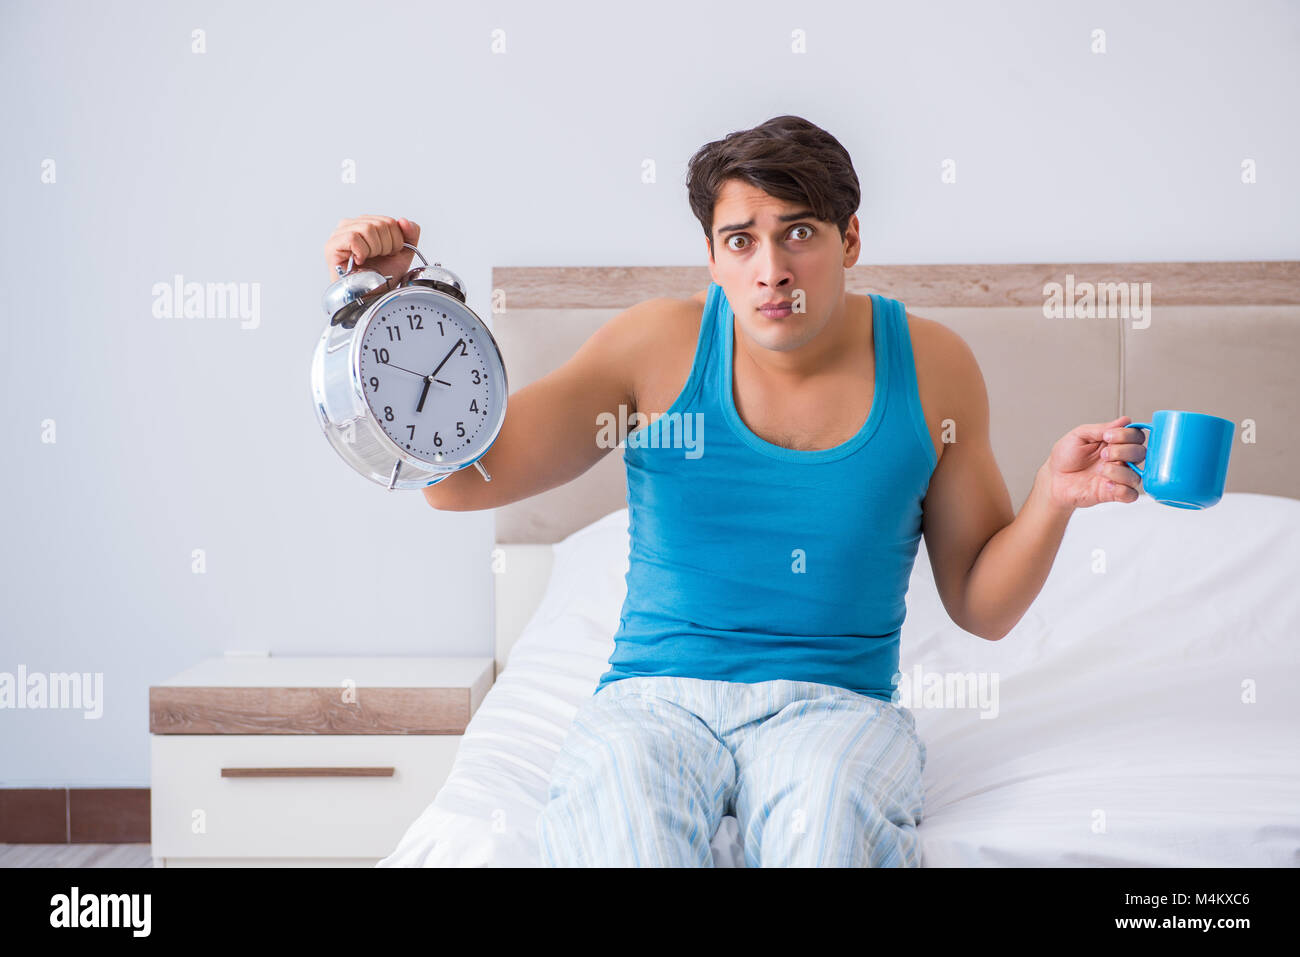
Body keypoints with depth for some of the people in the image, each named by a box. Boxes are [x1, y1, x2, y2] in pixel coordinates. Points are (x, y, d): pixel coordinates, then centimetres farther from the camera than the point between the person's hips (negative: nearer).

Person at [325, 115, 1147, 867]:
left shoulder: (930, 365, 3)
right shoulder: (661, 343, 1)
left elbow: (982, 607, 9)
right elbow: (459, 477, -1)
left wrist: (1053, 499, -10)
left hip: (834, 702, 1)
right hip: (655, 697, 0)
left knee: (831, 830, -35)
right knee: (619, 830, -34)